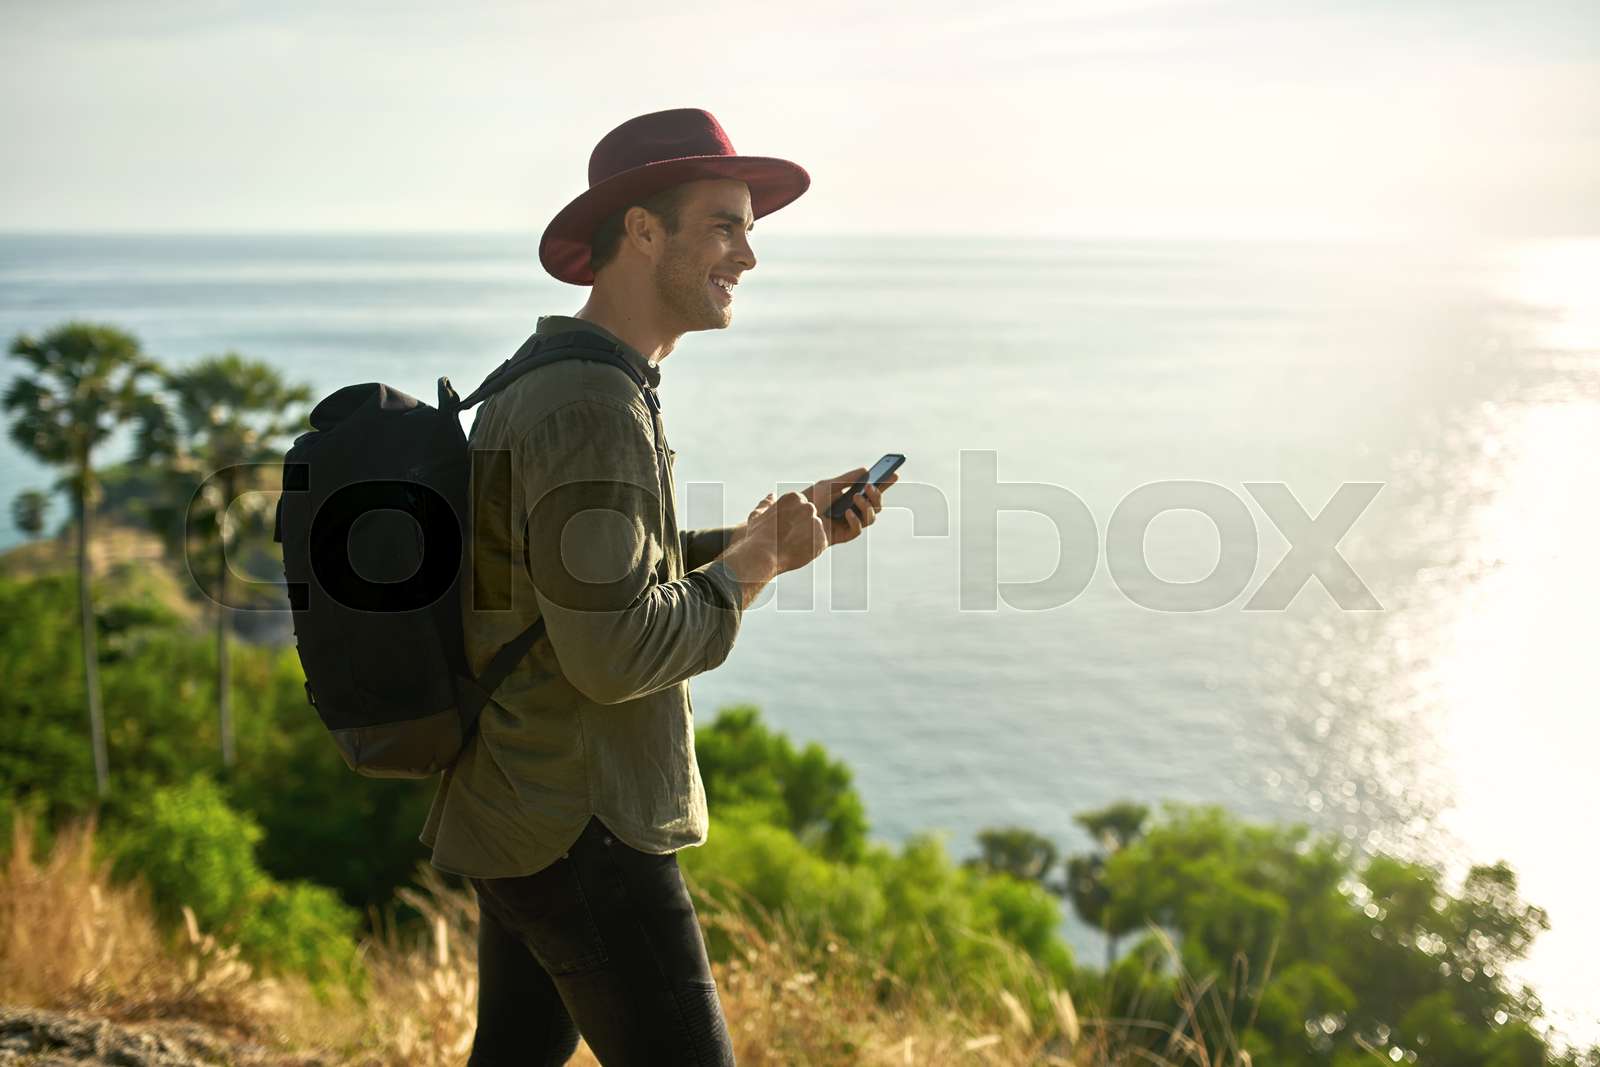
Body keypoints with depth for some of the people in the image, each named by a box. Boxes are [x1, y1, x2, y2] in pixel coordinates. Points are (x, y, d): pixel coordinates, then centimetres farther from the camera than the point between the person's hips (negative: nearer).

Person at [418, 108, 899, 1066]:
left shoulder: (549, 382, 11)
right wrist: (751, 568, -12)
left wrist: (756, 537, 8)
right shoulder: (592, 410, -22)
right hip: (580, 834, -10)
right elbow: (614, 653, -26)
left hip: (514, 817, 10)